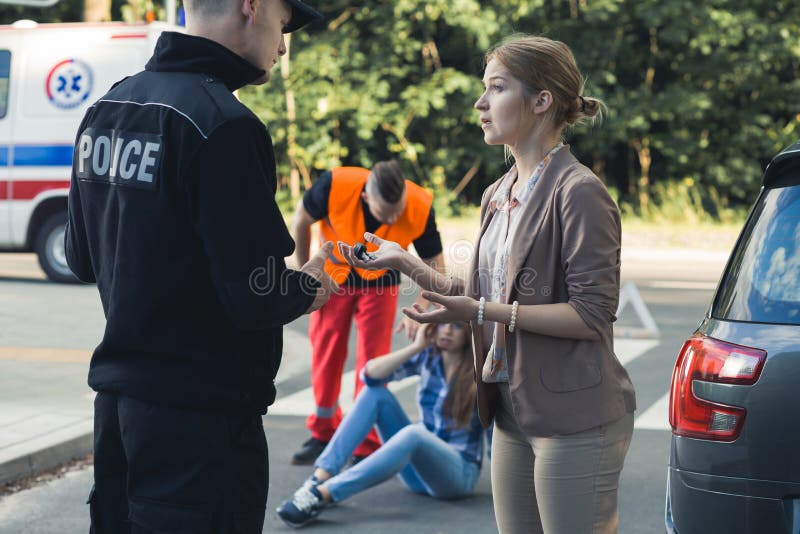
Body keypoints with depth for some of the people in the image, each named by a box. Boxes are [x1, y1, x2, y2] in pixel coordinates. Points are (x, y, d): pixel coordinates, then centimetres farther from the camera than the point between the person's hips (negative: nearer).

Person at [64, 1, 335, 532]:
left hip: (116, 401, 8)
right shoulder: (223, 124, -20)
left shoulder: (106, 108, 7)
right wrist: (313, 285, -2)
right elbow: (256, 299, -21)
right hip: (203, 417, -8)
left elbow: (83, 259, 16)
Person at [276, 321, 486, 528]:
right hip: (419, 468, 5)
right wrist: (415, 347, -17)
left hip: (459, 473, -5)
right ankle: (321, 476, -27)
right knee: (375, 393, -12)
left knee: (414, 433, -37)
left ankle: (320, 495, -46)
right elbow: (370, 373, -10)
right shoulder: (428, 356, 3)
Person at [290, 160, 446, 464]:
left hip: (380, 282, -1)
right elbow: (301, 220, -13)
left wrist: (419, 308, -31)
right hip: (334, 276, 1)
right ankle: (323, 435, 24)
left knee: (373, 362, -5)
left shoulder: (421, 208, -32)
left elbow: (434, 264, -16)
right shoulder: (335, 186, -35)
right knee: (325, 353, 6)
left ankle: (367, 447, 4)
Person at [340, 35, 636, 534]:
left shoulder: (579, 192, -14)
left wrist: (483, 312, -23)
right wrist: (403, 262, 13)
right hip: (515, 416, 8)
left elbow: (591, 314, -18)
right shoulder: (498, 196, 14)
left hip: (575, 421, -8)